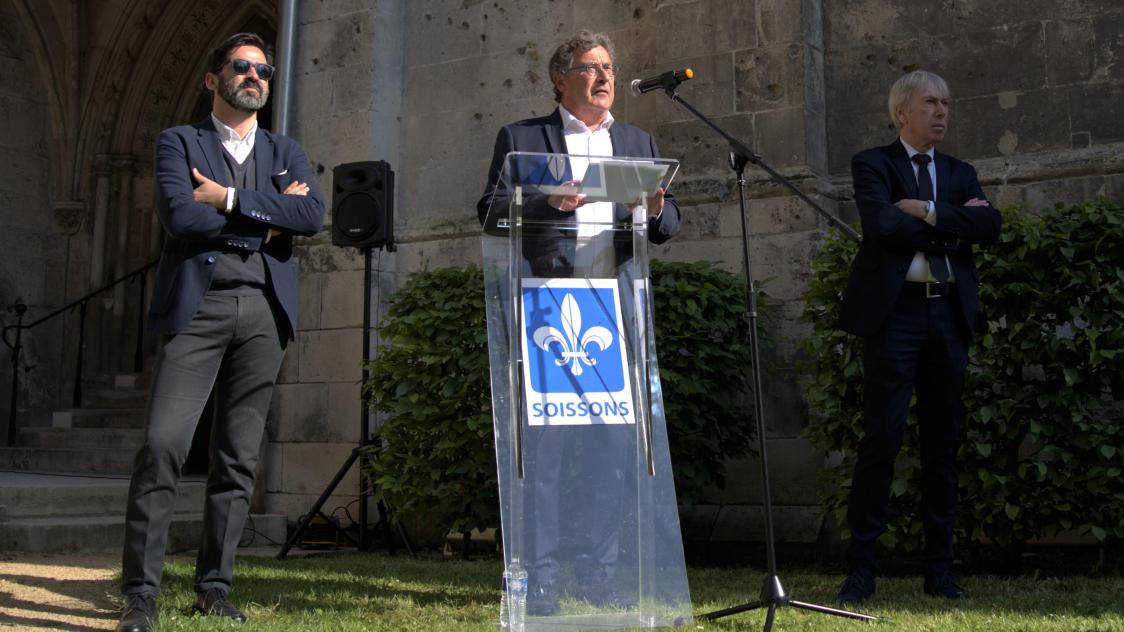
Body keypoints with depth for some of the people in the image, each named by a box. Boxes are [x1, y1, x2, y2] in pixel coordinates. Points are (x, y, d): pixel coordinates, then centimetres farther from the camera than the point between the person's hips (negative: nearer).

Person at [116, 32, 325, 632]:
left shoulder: (285, 152, 19)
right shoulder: (178, 142, 10)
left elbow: (312, 215, -1)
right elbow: (179, 216, -9)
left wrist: (231, 198, -7)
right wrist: (267, 219, -4)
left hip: (264, 311, 3)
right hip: (197, 305, -3)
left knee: (238, 458, 4)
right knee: (162, 444, -12)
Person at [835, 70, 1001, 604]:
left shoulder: (960, 173, 19)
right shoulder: (872, 164, 6)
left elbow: (990, 226, 1)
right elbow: (881, 223, -13)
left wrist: (927, 211, -8)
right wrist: (953, 225, -5)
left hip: (949, 314, 5)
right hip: (894, 310, -4)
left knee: (943, 442, 6)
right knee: (881, 439, -7)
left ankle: (940, 566, 14)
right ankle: (861, 566, -1)